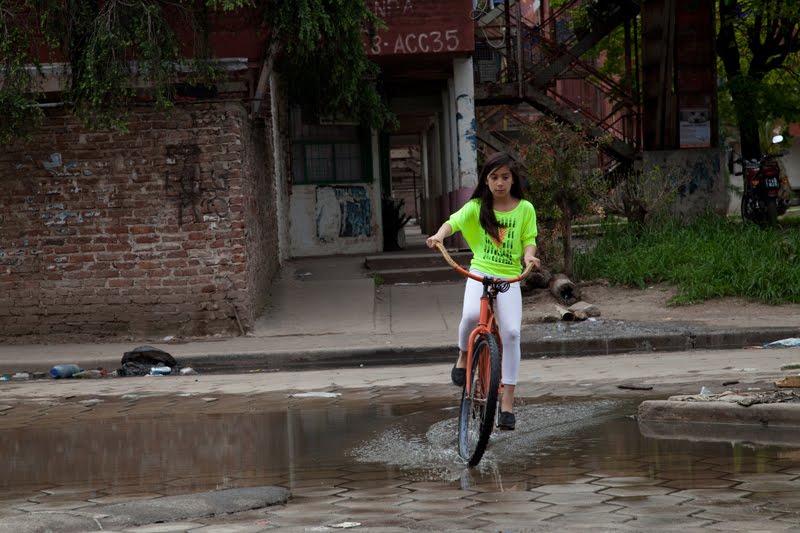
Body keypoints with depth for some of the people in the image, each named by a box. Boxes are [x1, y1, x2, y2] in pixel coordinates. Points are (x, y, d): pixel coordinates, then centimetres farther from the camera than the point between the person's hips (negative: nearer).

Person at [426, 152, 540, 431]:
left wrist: (529, 255, -19)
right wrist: (439, 235, -31)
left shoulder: (525, 209, 7)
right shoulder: (476, 207, 5)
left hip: (509, 278, 1)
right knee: (471, 315, -31)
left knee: (511, 332, -16)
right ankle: (464, 356, 4)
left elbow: (528, 241, 5)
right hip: (479, 273, -1)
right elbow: (453, 221, -8)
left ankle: (507, 404, -10)